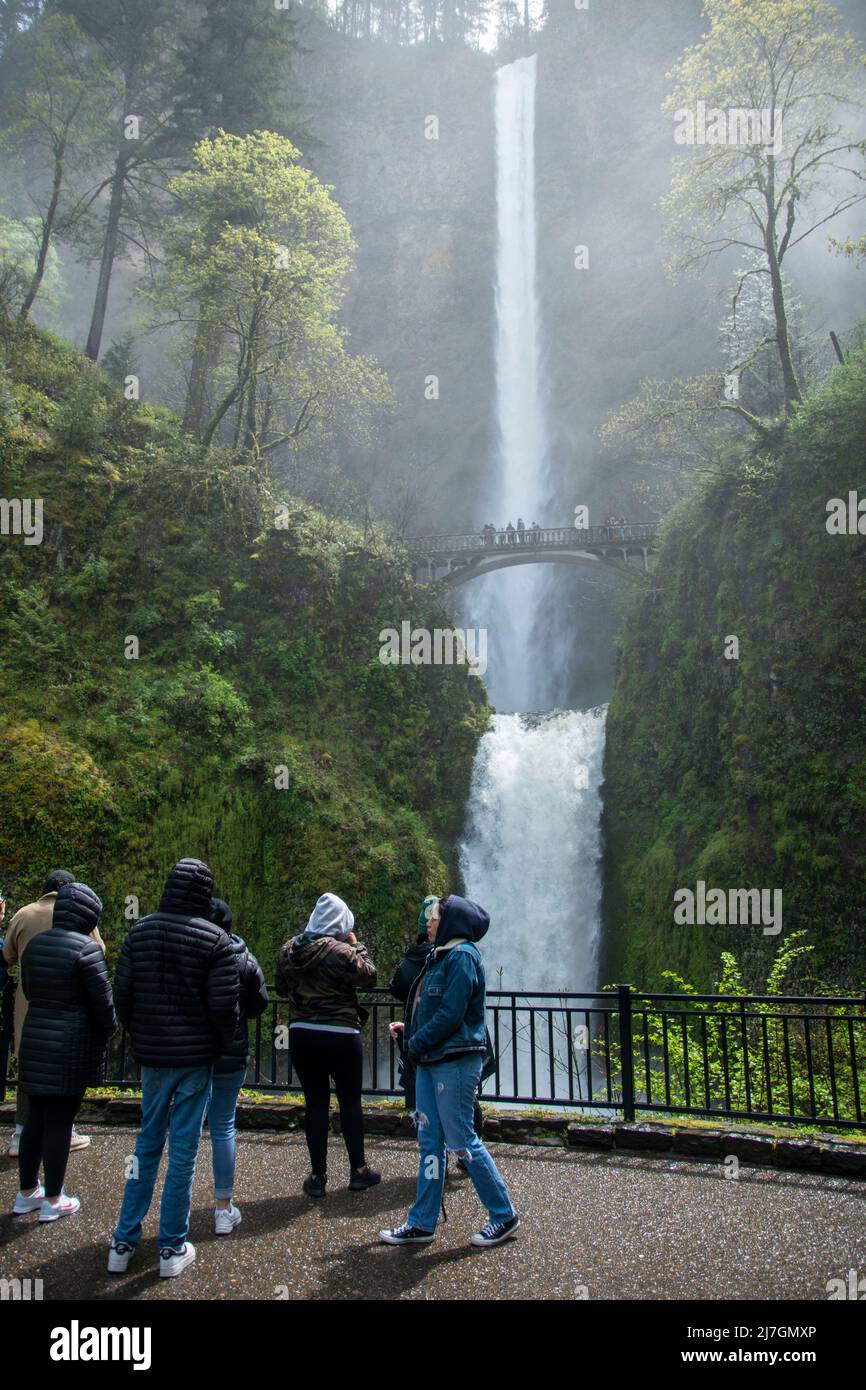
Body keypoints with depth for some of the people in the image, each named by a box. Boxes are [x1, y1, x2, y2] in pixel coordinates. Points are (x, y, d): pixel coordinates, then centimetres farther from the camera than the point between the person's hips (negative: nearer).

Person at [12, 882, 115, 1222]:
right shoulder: (86, 948, -16)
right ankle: (52, 1200, 14)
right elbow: (102, 999, -12)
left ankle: (26, 1193, 27)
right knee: (59, 1121, 3)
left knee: (36, 1117, 16)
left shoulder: (34, 943, 6)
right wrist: (109, 1029, 6)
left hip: (35, 1039, 7)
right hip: (73, 1044, -6)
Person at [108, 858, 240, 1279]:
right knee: (184, 1149, 6)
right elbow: (225, 1006, -14)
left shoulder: (139, 932, -1)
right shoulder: (215, 939, -13)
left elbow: (122, 995, 2)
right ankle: (172, 1248, 15)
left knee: (148, 1142, 17)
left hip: (152, 1055, 4)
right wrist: (222, 1045, 5)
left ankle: (124, 1242, 21)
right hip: (196, 1057, -4)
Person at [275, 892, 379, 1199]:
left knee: (315, 1102, 9)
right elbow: (369, 977, -6)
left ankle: (317, 1175, 11)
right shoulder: (341, 952, -16)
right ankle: (358, 1170, 18)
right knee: (350, 1101, 10)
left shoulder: (289, 950, 3)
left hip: (301, 1035, 4)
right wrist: (357, 946, 2)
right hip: (340, 1036, -4)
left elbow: (281, 989, 14)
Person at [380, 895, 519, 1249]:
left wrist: (417, 1042, -12)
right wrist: (413, 1032, 6)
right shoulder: (441, 955, 15)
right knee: (429, 1140, 11)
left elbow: (451, 1014, -20)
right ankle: (422, 1223, 17)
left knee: (461, 1139, -2)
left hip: (455, 1061, -9)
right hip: (431, 1060, 9)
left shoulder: (462, 955, -14)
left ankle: (504, 1216, 12)